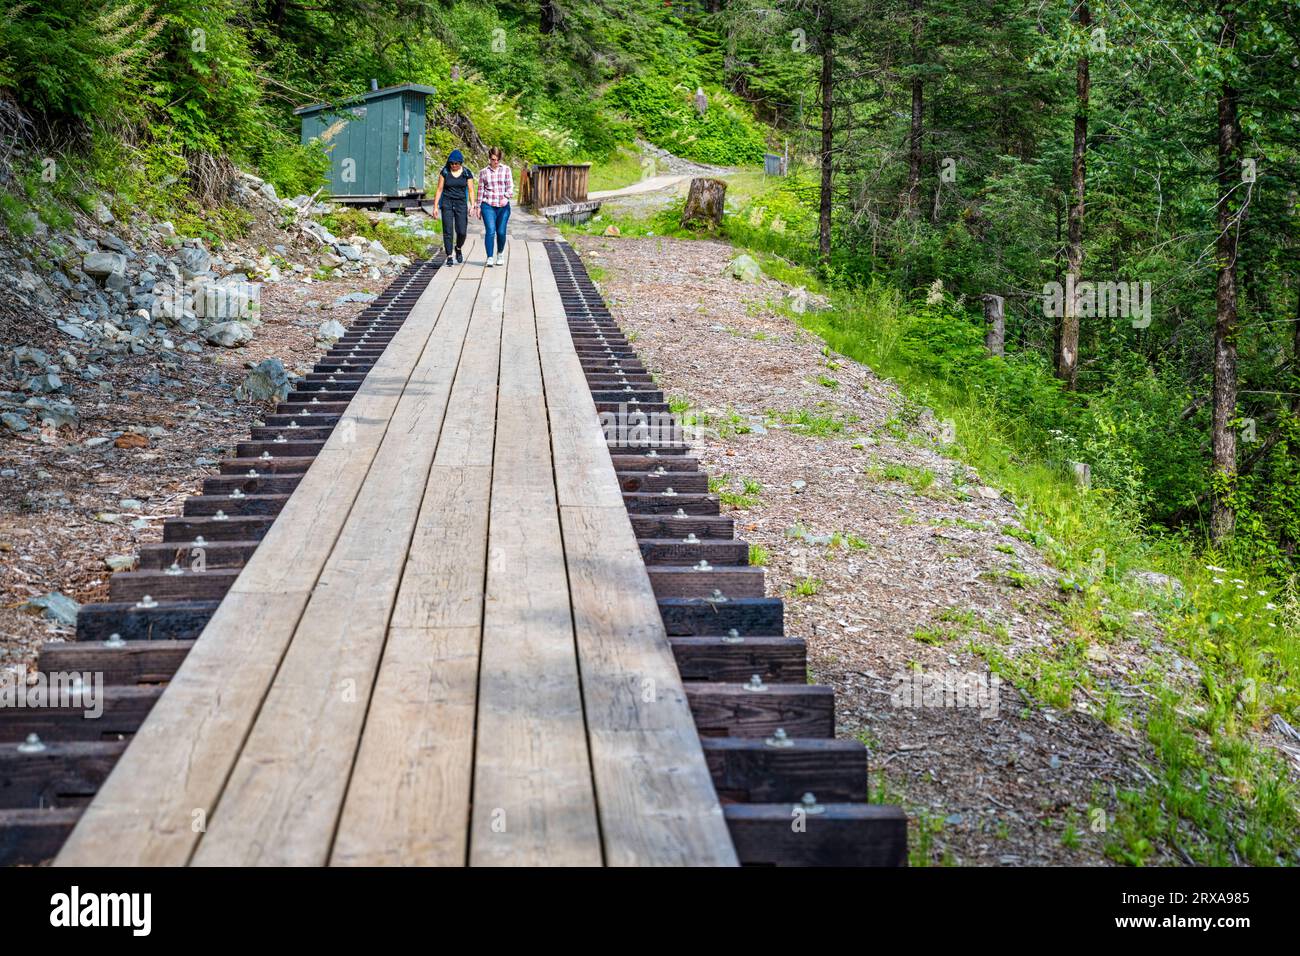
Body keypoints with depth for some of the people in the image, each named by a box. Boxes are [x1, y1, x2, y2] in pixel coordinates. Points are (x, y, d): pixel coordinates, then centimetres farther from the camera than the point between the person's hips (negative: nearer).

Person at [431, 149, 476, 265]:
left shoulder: (467, 173, 1)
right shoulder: (444, 172, 0)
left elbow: (471, 190, 1)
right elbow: (439, 190, 3)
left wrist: (472, 205, -11)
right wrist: (435, 206, -1)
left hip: (461, 203, 0)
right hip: (447, 203, 0)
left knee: (461, 231, -6)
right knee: (448, 231, -5)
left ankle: (458, 249, 24)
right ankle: (449, 256, 2)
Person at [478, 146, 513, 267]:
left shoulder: (506, 169, 4)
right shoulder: (483, 172, 7)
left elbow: (510, 186, -1)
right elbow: (480, 190, 12)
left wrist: (506, 197, -21)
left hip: (503, 206, 0)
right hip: (488, 206, 0)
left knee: (501, 232, 3)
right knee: (490, 231, -12)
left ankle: (500, 254, 28)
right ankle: (489, 258, -8)